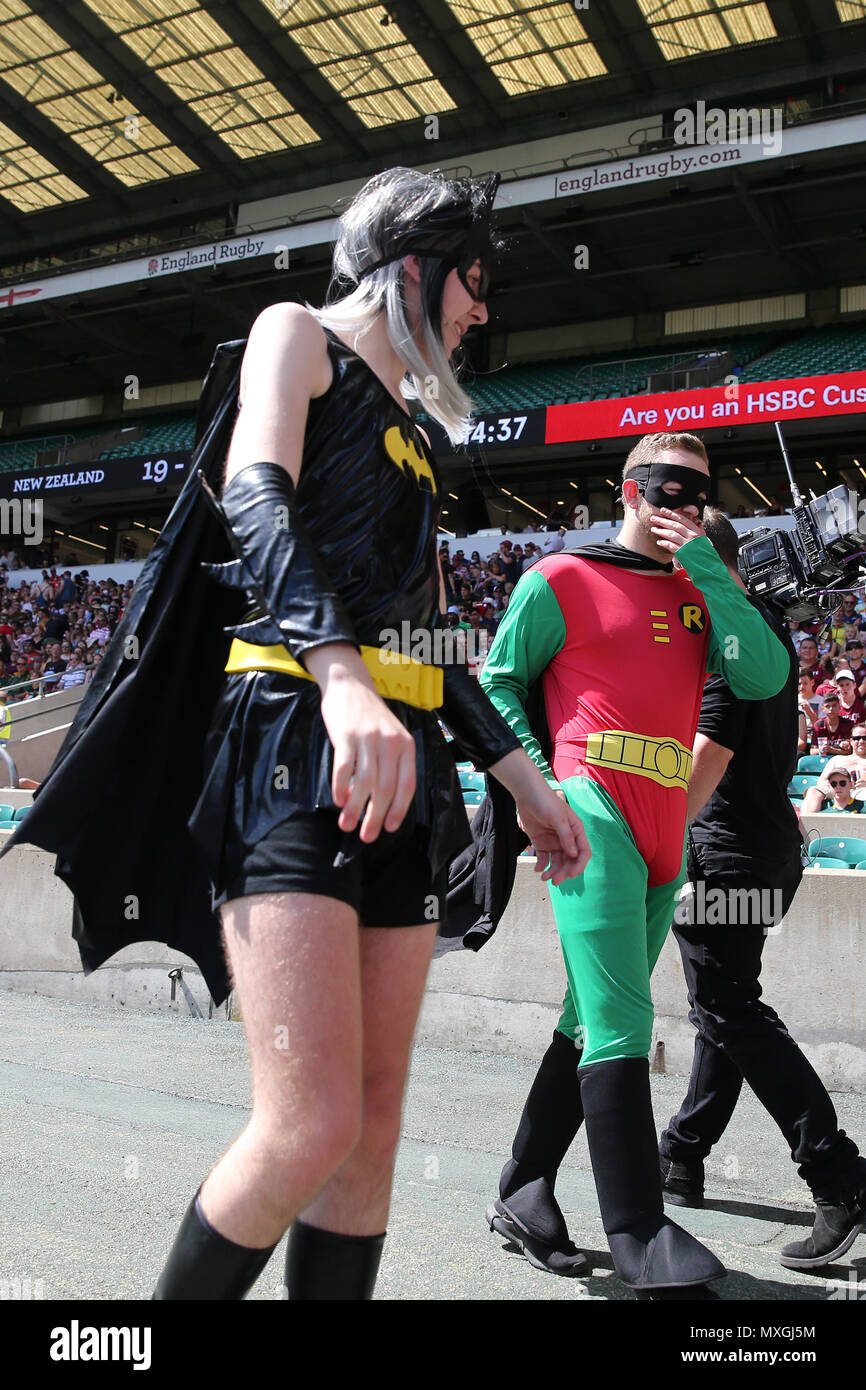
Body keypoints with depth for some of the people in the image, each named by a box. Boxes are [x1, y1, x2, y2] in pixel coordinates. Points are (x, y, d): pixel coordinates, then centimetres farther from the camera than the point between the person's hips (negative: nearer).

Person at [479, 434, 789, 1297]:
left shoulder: (697, 597, 18)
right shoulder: (563, 578, 4)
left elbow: (763, 676, 3)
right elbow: (500, 679, 5)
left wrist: (707, 566, 0)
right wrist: (536, 777, -7)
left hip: (665, 833, 7)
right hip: (592, 811, -6)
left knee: (596, 1021, 10)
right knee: (621, 1023, -12)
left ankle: (523, 1194, 22)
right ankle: (636, 1231, -5)